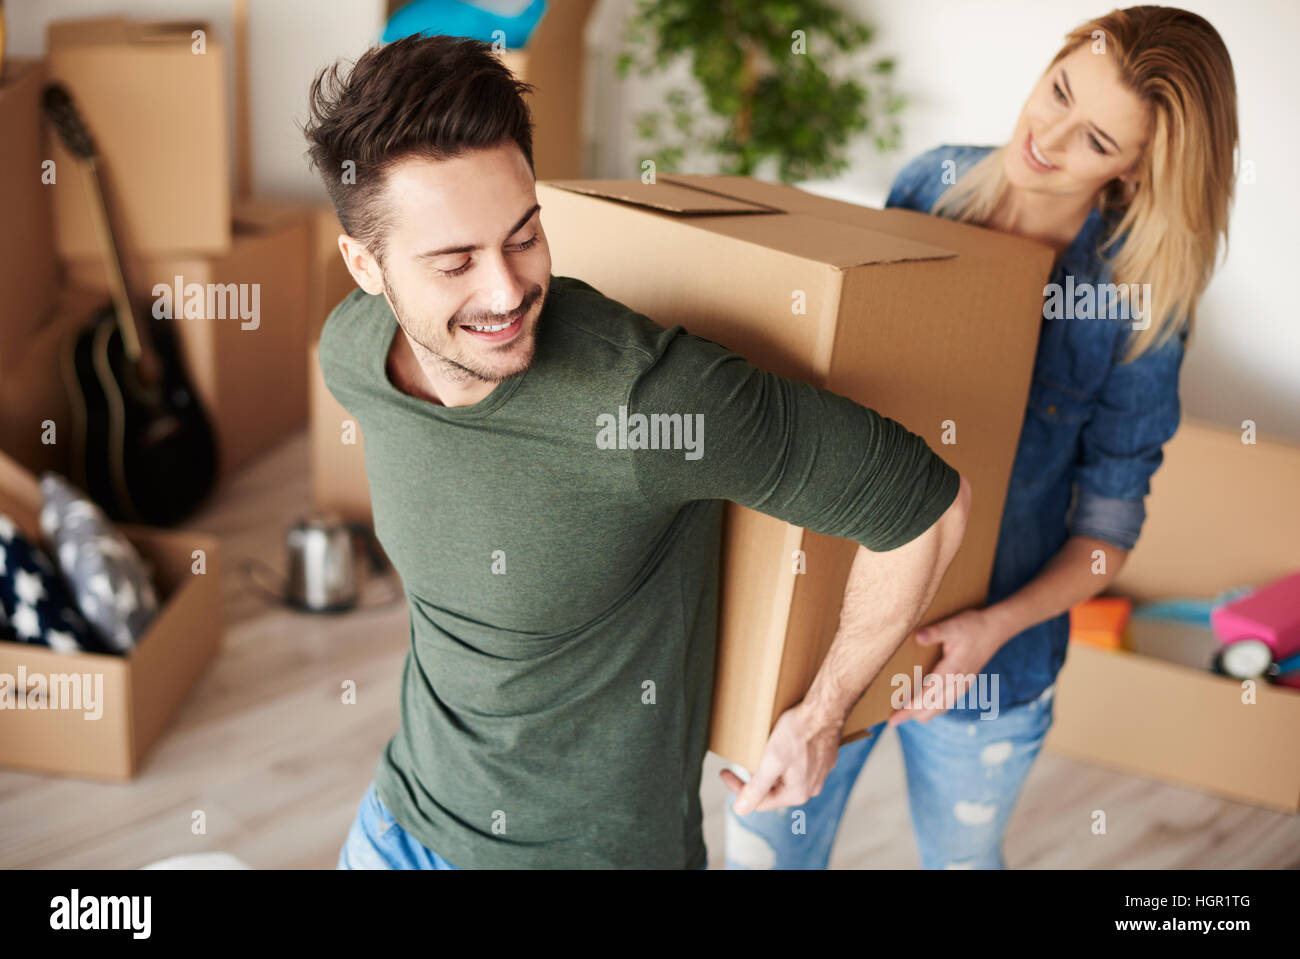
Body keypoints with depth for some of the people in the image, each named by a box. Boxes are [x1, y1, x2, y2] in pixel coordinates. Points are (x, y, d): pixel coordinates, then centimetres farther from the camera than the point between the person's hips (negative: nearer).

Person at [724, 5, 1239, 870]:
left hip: (980, 660, -2)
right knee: (762, 849, 16)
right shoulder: (932, 183, -6)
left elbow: (1109, 528, -9)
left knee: (960, 854, 23)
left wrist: (997, 626, -24)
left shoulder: (1140, 299, -15)